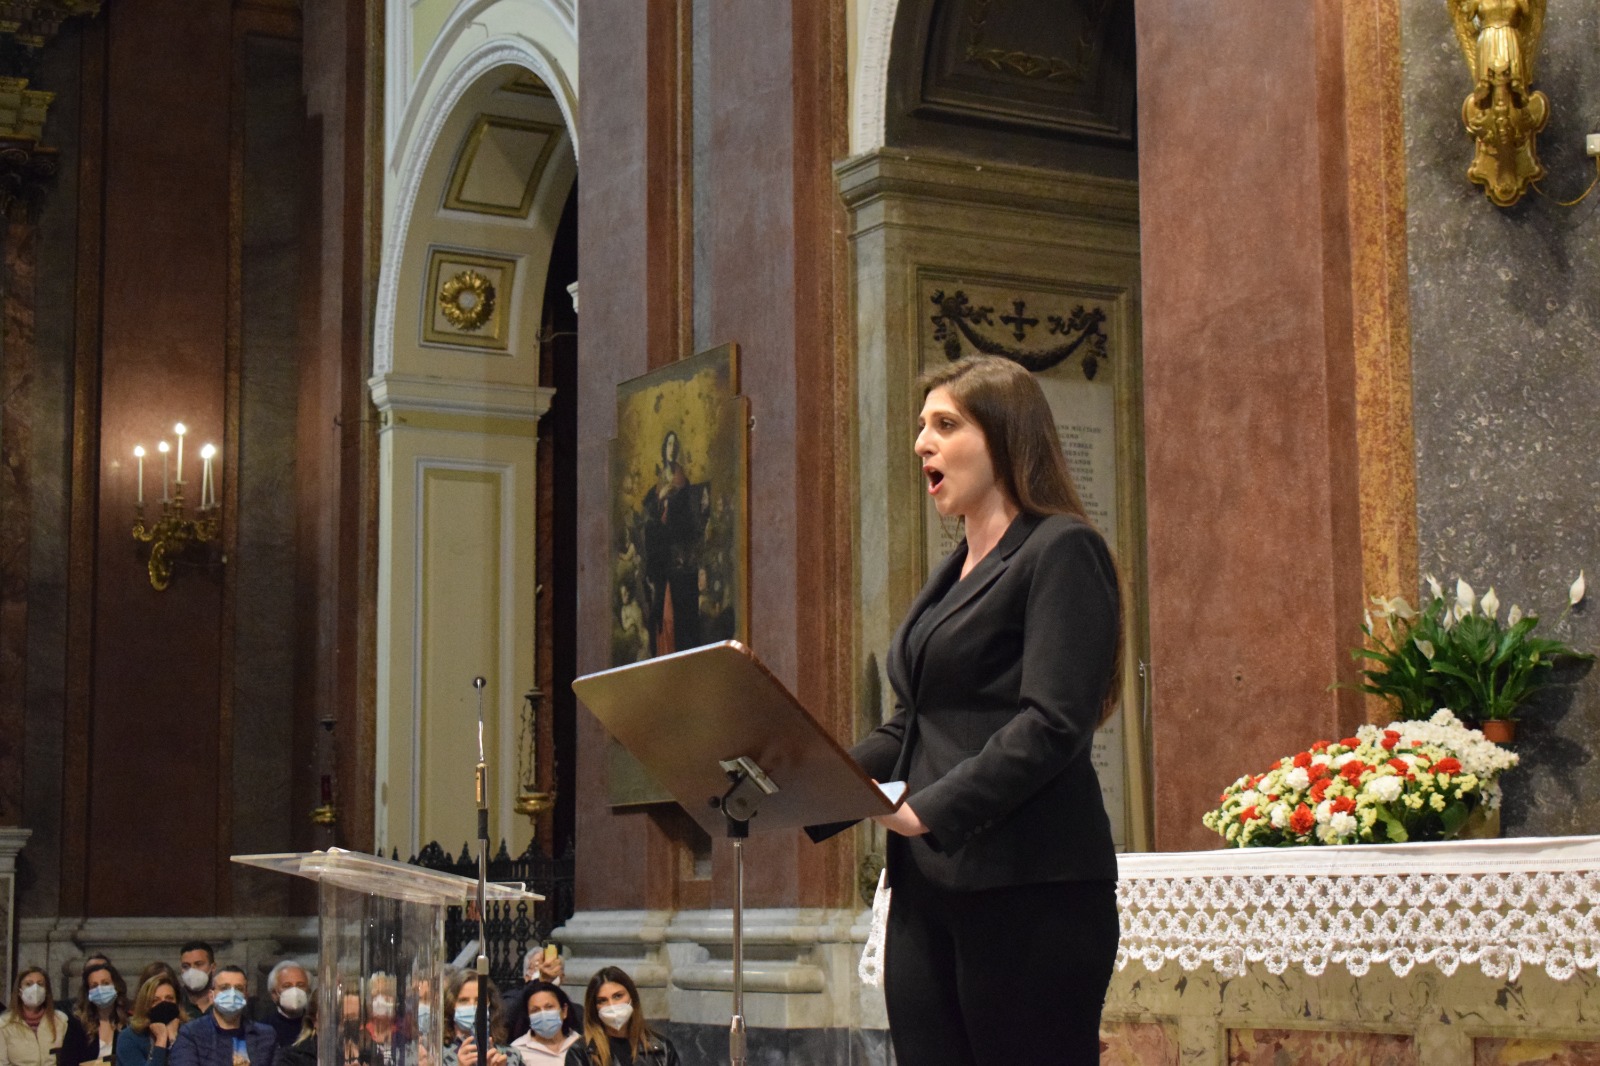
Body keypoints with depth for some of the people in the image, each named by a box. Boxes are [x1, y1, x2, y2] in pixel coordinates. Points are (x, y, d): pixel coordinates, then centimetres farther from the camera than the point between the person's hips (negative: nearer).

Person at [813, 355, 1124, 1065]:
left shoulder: (1061, 551, -4)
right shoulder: (951, 577, 22)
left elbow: (1053, 725, -15)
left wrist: (929, 808, -20)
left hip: (1028, 894, -8)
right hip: (927, 891, 8)